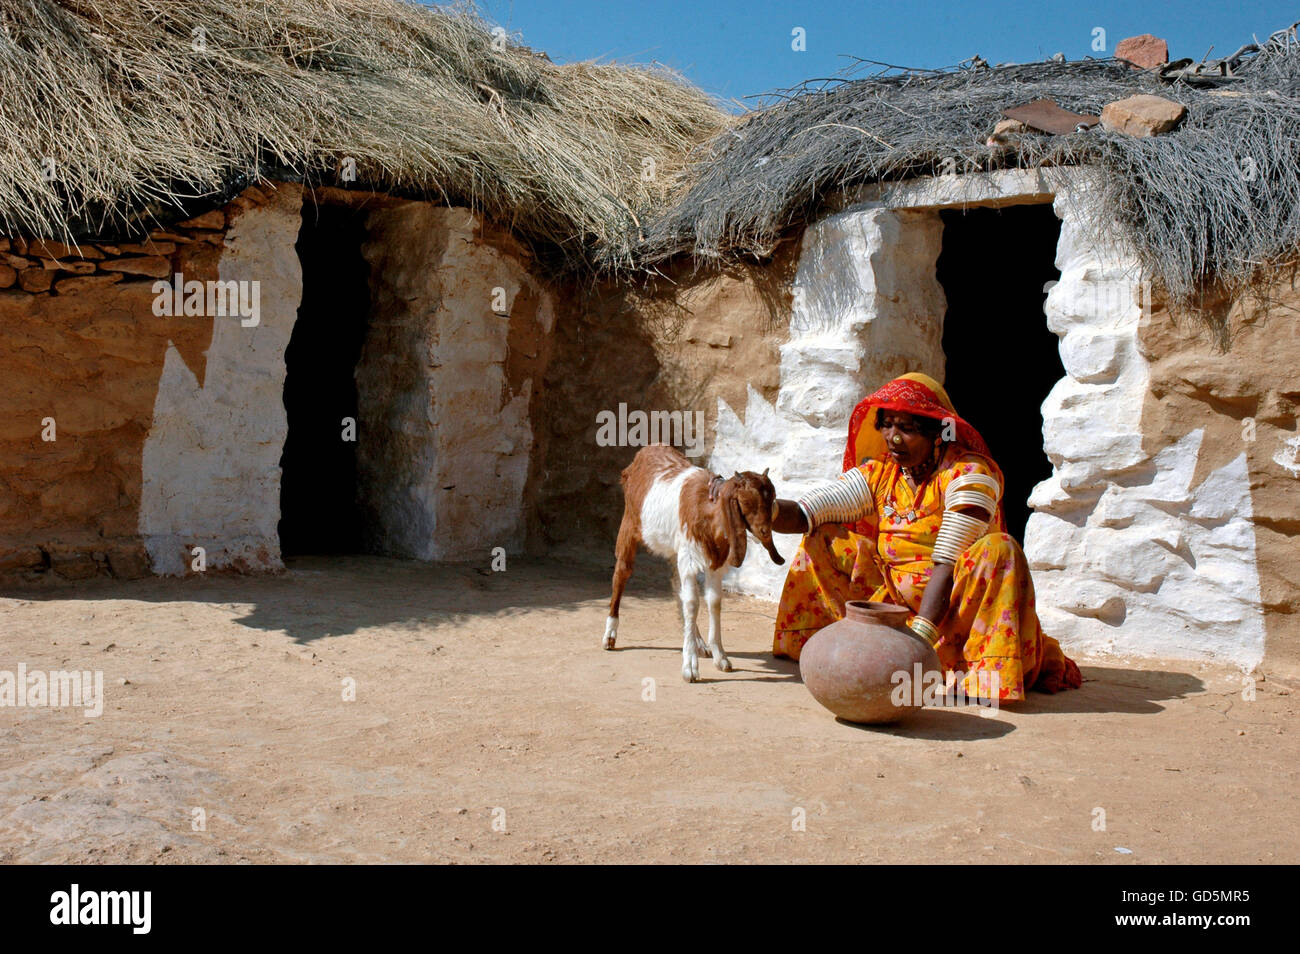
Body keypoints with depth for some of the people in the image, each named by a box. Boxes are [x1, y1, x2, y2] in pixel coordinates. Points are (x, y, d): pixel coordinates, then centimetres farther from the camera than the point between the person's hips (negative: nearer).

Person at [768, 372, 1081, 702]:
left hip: (952, 605, -5)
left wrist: (919, 635, -32)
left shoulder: (969, 473, -14)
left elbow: (947, 565, -23)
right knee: (823, 538, 0)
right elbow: (802, 514, -8)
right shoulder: (879, 473, 2)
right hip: (893, 597, 5)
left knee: (997, 550, -31)